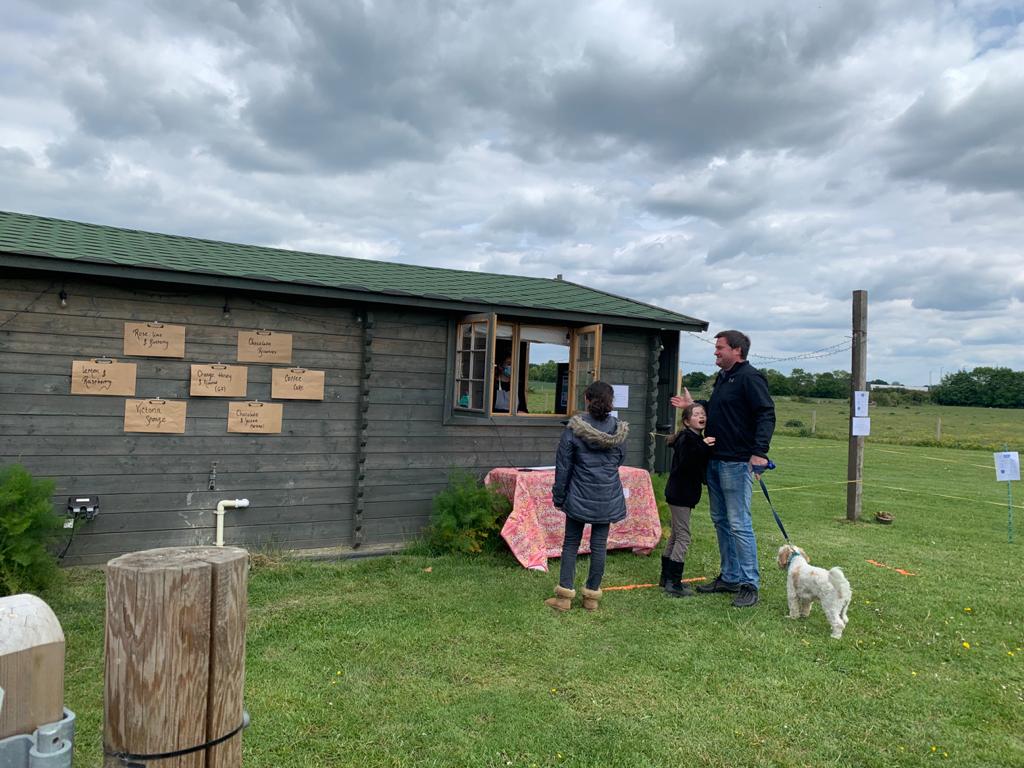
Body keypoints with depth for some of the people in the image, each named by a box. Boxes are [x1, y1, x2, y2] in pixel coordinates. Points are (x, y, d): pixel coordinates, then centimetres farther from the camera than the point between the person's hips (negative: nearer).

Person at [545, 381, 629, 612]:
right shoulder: (618, 429, -4)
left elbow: (563, 465, -6)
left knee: (571, 543, 9)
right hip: (608, 497, 2)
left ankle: (565, 595, 9)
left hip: (579, 496, -2)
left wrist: (558, 495, 4)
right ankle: (592, 596, 16)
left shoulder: (574, 428, -11)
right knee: (599, 544, 9)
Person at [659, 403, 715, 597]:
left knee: (676, 535, 16)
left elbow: (700, 467, 15)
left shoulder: (698, 438, 13)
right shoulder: (686, 438, -16)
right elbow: (684, 463, -31)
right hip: (680, 494, -11)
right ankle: (673, 583, -4)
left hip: (682, 493, 11)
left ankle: (666, 577, 26)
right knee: (683, 537, -8)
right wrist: (702, 447, -33)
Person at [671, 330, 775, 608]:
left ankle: (750, 585, 3)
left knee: (739, 524, -6)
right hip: (715, 460, 10)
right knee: (721, 521, 15)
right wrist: (693, 405, 18)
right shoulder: (722, 378, 17)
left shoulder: (750, 377, -12)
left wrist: (760, 451, -31)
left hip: (737, 463, -10)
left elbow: (766, 415, -21)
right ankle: (730, 577, 26)